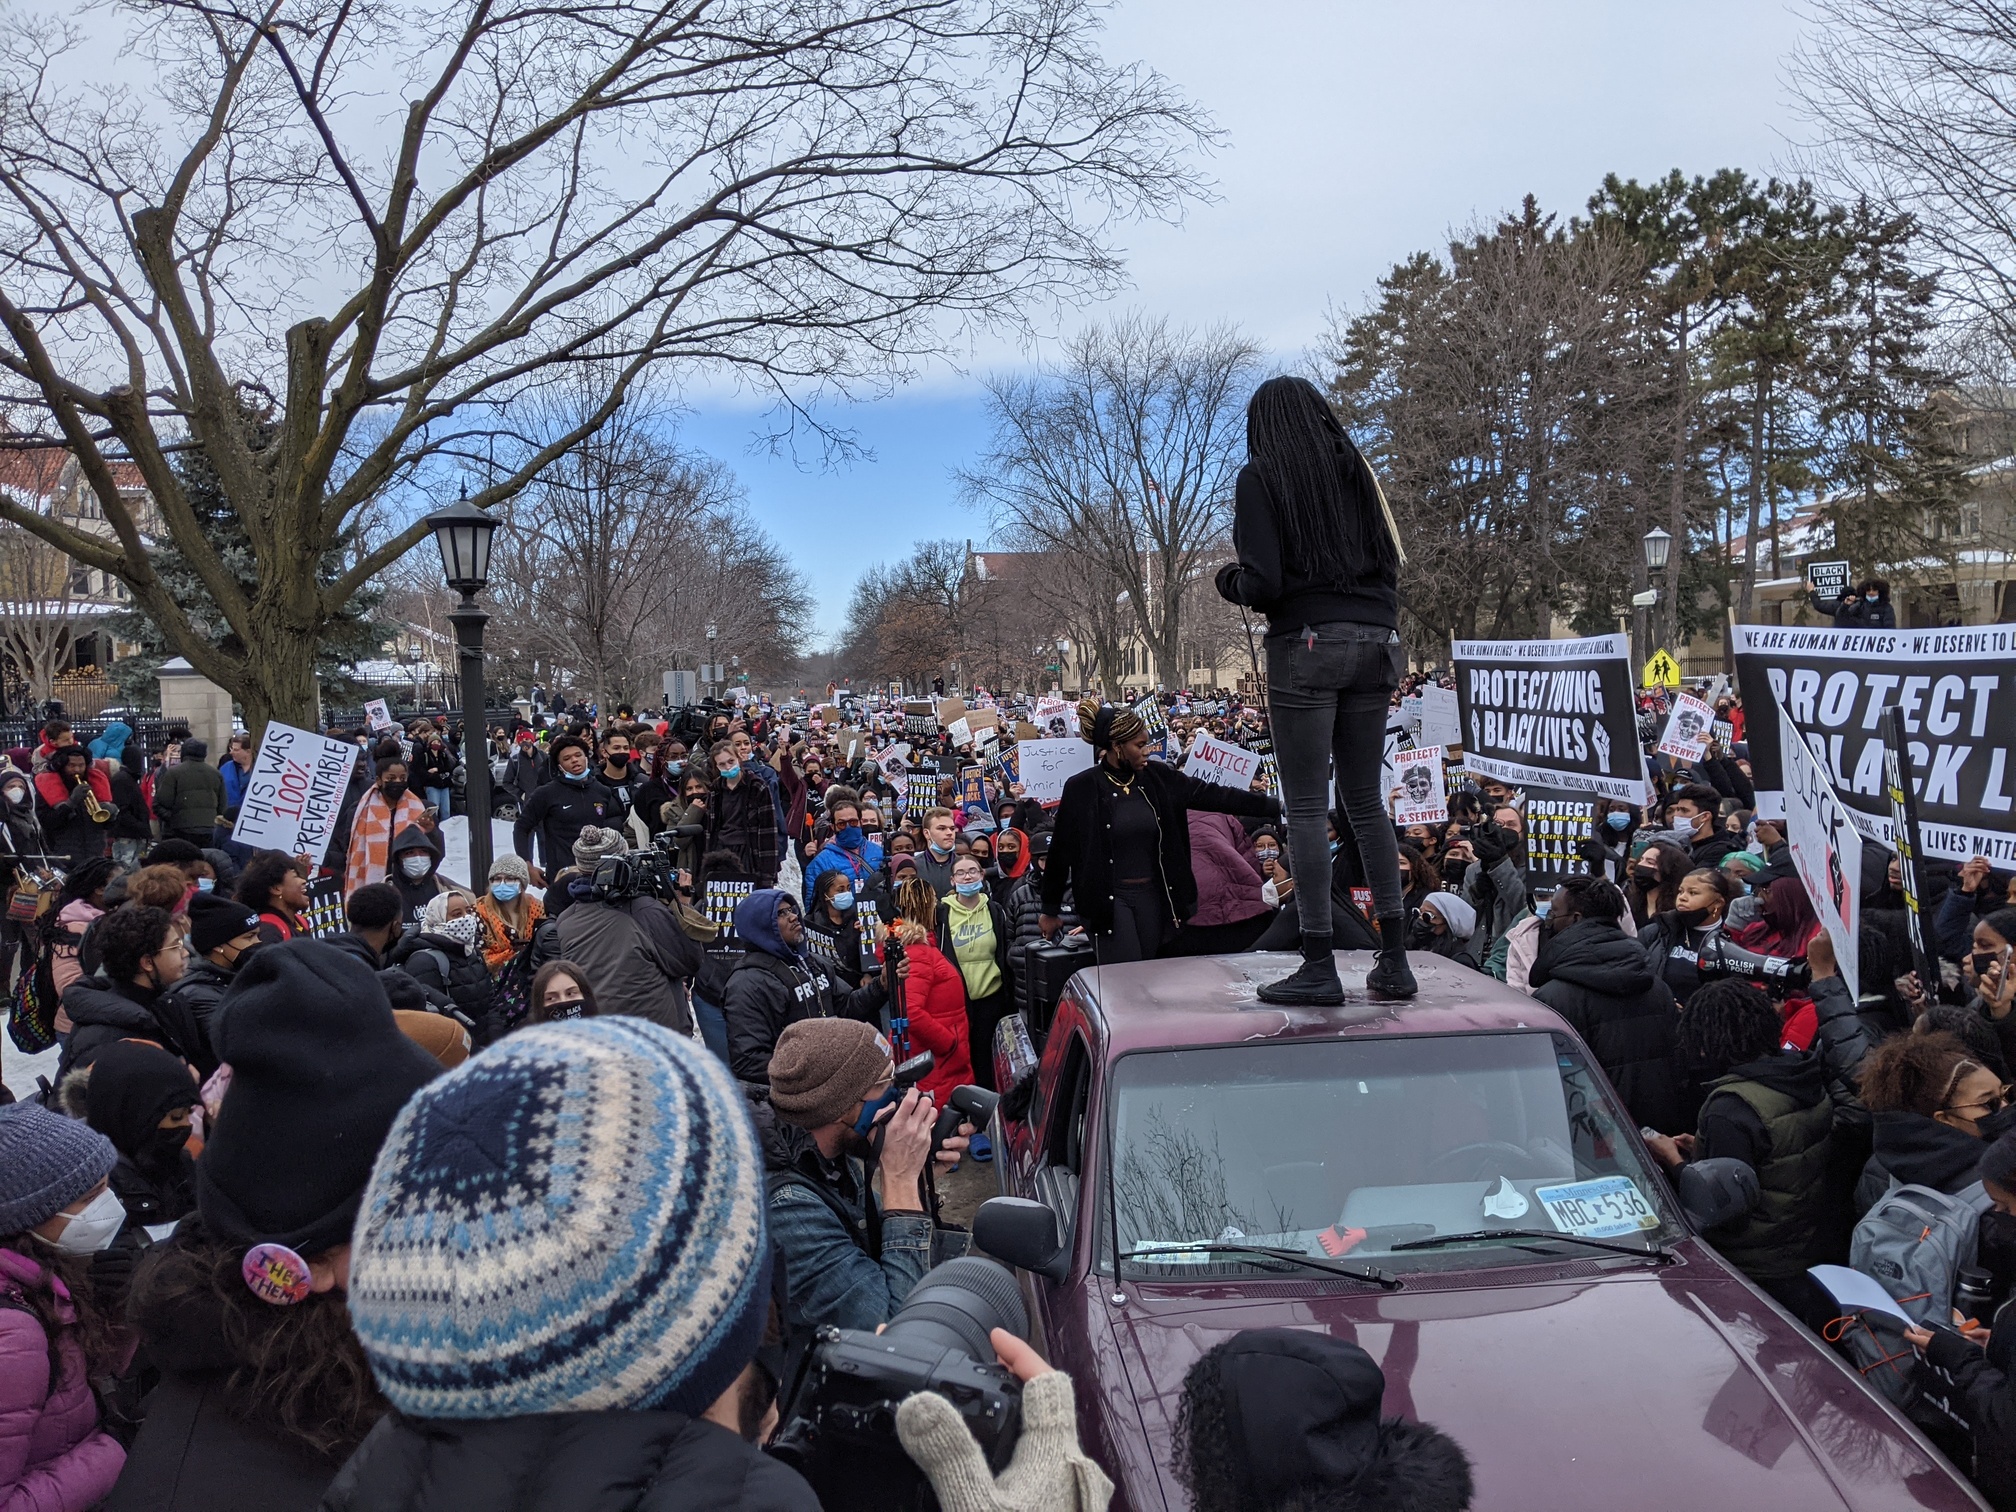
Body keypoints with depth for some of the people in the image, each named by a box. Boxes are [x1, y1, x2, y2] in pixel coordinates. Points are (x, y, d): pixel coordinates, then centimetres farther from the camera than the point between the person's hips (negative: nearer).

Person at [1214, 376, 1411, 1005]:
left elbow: (1263, 583, -10)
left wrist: (1228, 579, 9)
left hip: (1306, 644, -5)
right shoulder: (1355, 469, 13)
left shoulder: (1261, 478, -2)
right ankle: (1394, 960, 12)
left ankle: (1320, 967, -2)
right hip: (1373, 644, 6)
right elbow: (1390, 563, 12)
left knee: (1306, 808, -2)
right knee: (1366, 800, 11)